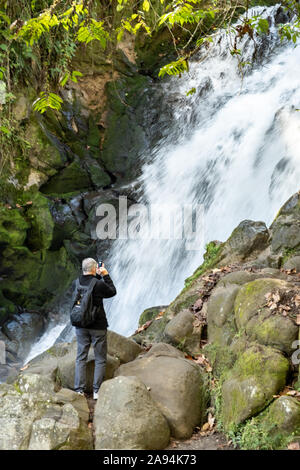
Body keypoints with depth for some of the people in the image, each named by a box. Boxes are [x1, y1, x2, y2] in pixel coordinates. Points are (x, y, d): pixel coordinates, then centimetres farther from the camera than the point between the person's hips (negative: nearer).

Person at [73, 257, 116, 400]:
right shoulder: (99, 284, -17)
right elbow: (112, 292, 2)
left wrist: (98, 276, 16)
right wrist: (106, 275, 4)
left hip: (81, 326, 4)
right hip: (98, 327, -4)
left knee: (81, 358, 11)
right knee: (100, 360, 7)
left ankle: (79, 390, 10)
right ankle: (97, 391, 6)